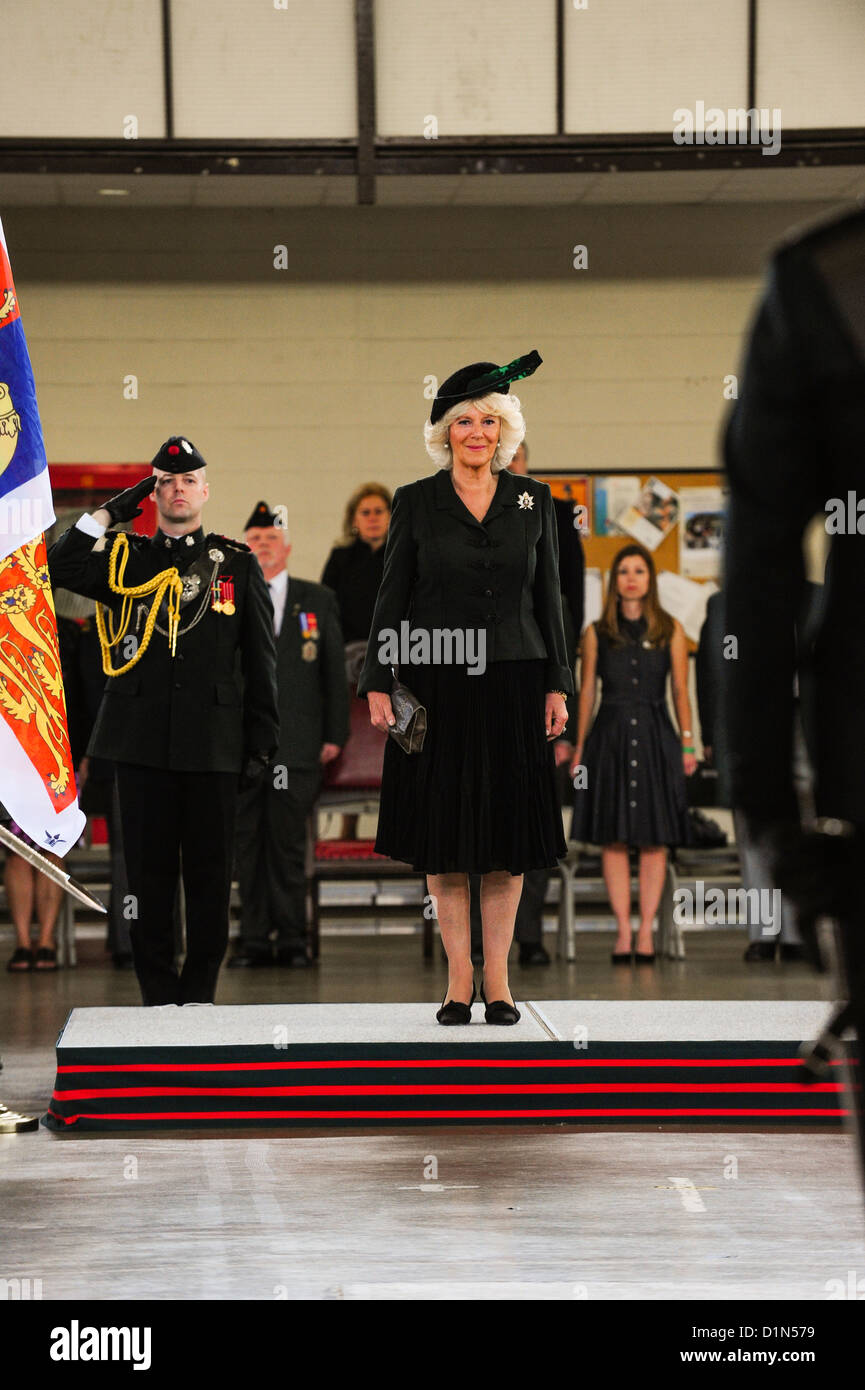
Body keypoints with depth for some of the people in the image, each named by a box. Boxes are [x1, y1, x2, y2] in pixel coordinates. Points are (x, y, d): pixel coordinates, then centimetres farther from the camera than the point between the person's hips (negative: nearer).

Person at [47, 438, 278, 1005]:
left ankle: (200, 992, 10)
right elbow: (60, 567, -5)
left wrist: (262, 739, 3)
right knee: (149, 868, 2)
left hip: (212, 740, -1)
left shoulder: (238, 564, 10)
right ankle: (159, 992, 9)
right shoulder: (127, 559, 12)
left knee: (209, 872, 2)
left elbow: (260, 660, 9)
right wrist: (111, 513, -1)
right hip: (142, 739, 1)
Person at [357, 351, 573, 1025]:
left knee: (509, 839, 2)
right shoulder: (416, 502, 2)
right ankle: (459, 976, 8)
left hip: (513, 685, 1)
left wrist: (556, 685, 3)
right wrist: (378, 684, -4)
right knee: (444, 834, 1)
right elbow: (392, 598, 3)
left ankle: (497, 976, 9)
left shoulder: (532, 500, 6)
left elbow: (548, 597, 8)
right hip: (437, 684, -1)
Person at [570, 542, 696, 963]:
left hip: (655, 738, 0)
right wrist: (579, 747, 3)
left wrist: (687, 743, -3)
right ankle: (623, 932, 3)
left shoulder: (670, 630, 6)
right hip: (610, 735, 0)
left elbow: (681, 690, 5)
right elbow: (586, 691, 7)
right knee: (614, 840, -1)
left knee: (654, 841, 0)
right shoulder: (598, 633, 6)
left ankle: (646, 931, 4)